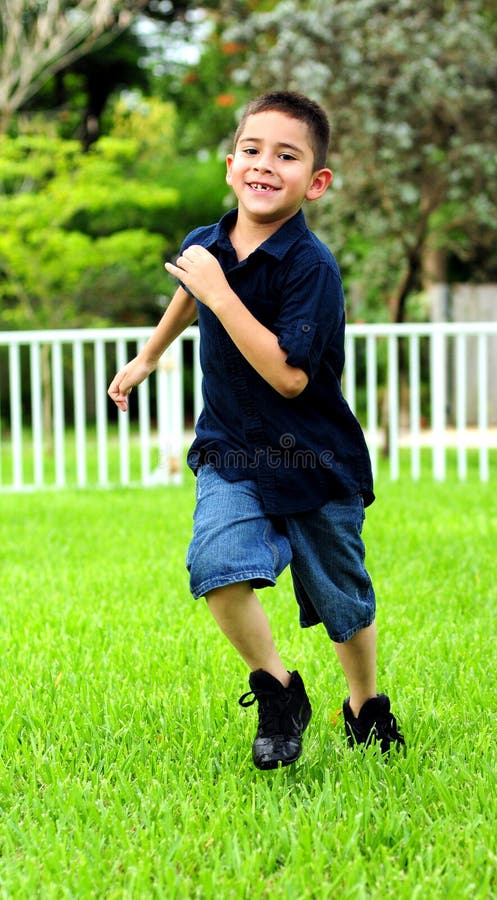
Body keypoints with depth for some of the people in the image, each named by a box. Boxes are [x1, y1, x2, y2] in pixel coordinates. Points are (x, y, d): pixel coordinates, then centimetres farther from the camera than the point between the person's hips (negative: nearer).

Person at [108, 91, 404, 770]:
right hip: (230, 453, 3)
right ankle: (277, 689, 1)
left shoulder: (311, 266, -20)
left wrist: (219, 292, -29)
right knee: (218, 568, -23)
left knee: (342, 601, 10)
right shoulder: (205, 245, -4)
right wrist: (146, 359, 36)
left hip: (315, 462, -3)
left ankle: (367, 705, 39)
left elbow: (289, 376, -29)